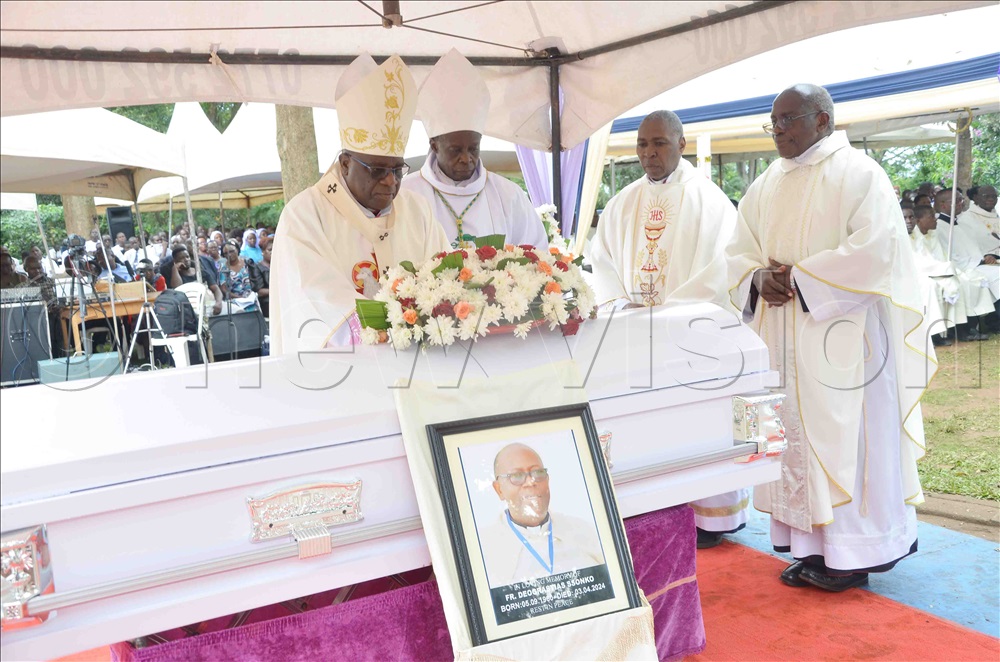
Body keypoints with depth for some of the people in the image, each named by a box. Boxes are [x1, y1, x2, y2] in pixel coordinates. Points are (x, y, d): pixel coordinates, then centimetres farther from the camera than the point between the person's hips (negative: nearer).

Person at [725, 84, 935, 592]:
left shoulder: (858, 174, -6)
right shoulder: (767, 185, 15)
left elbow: (875, 249, -17)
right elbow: (739, 250, 14)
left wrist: (798, 277, -17)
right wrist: (759, 278, -8)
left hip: (842, 336, -7)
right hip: (785, 338, 7)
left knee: (843, 436, -2)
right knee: (795, 436, 9)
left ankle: (854, 553, 10)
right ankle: (813, 546, 19)